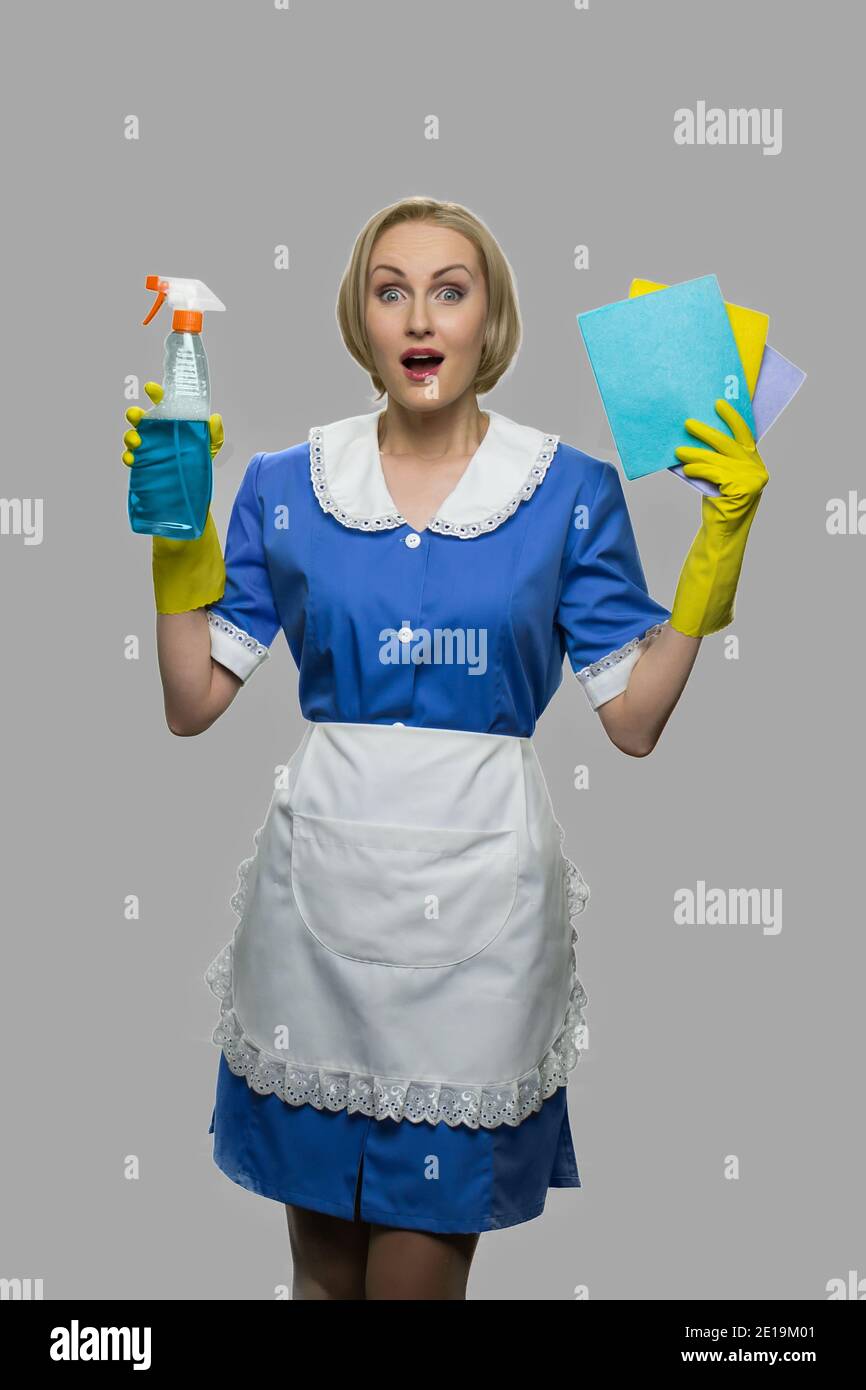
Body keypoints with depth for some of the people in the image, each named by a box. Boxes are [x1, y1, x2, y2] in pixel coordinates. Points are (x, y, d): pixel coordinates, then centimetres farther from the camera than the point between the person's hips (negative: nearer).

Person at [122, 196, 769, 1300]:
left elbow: (634, 721, -2)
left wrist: (719, 536, -8)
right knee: (321, 1259, 17)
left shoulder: (571, 491, 1)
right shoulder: (285, 486, 4)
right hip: (320, 878, 2)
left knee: (420, 1261, 6)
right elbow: (194, 703, 2)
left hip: (479, 887, -1)